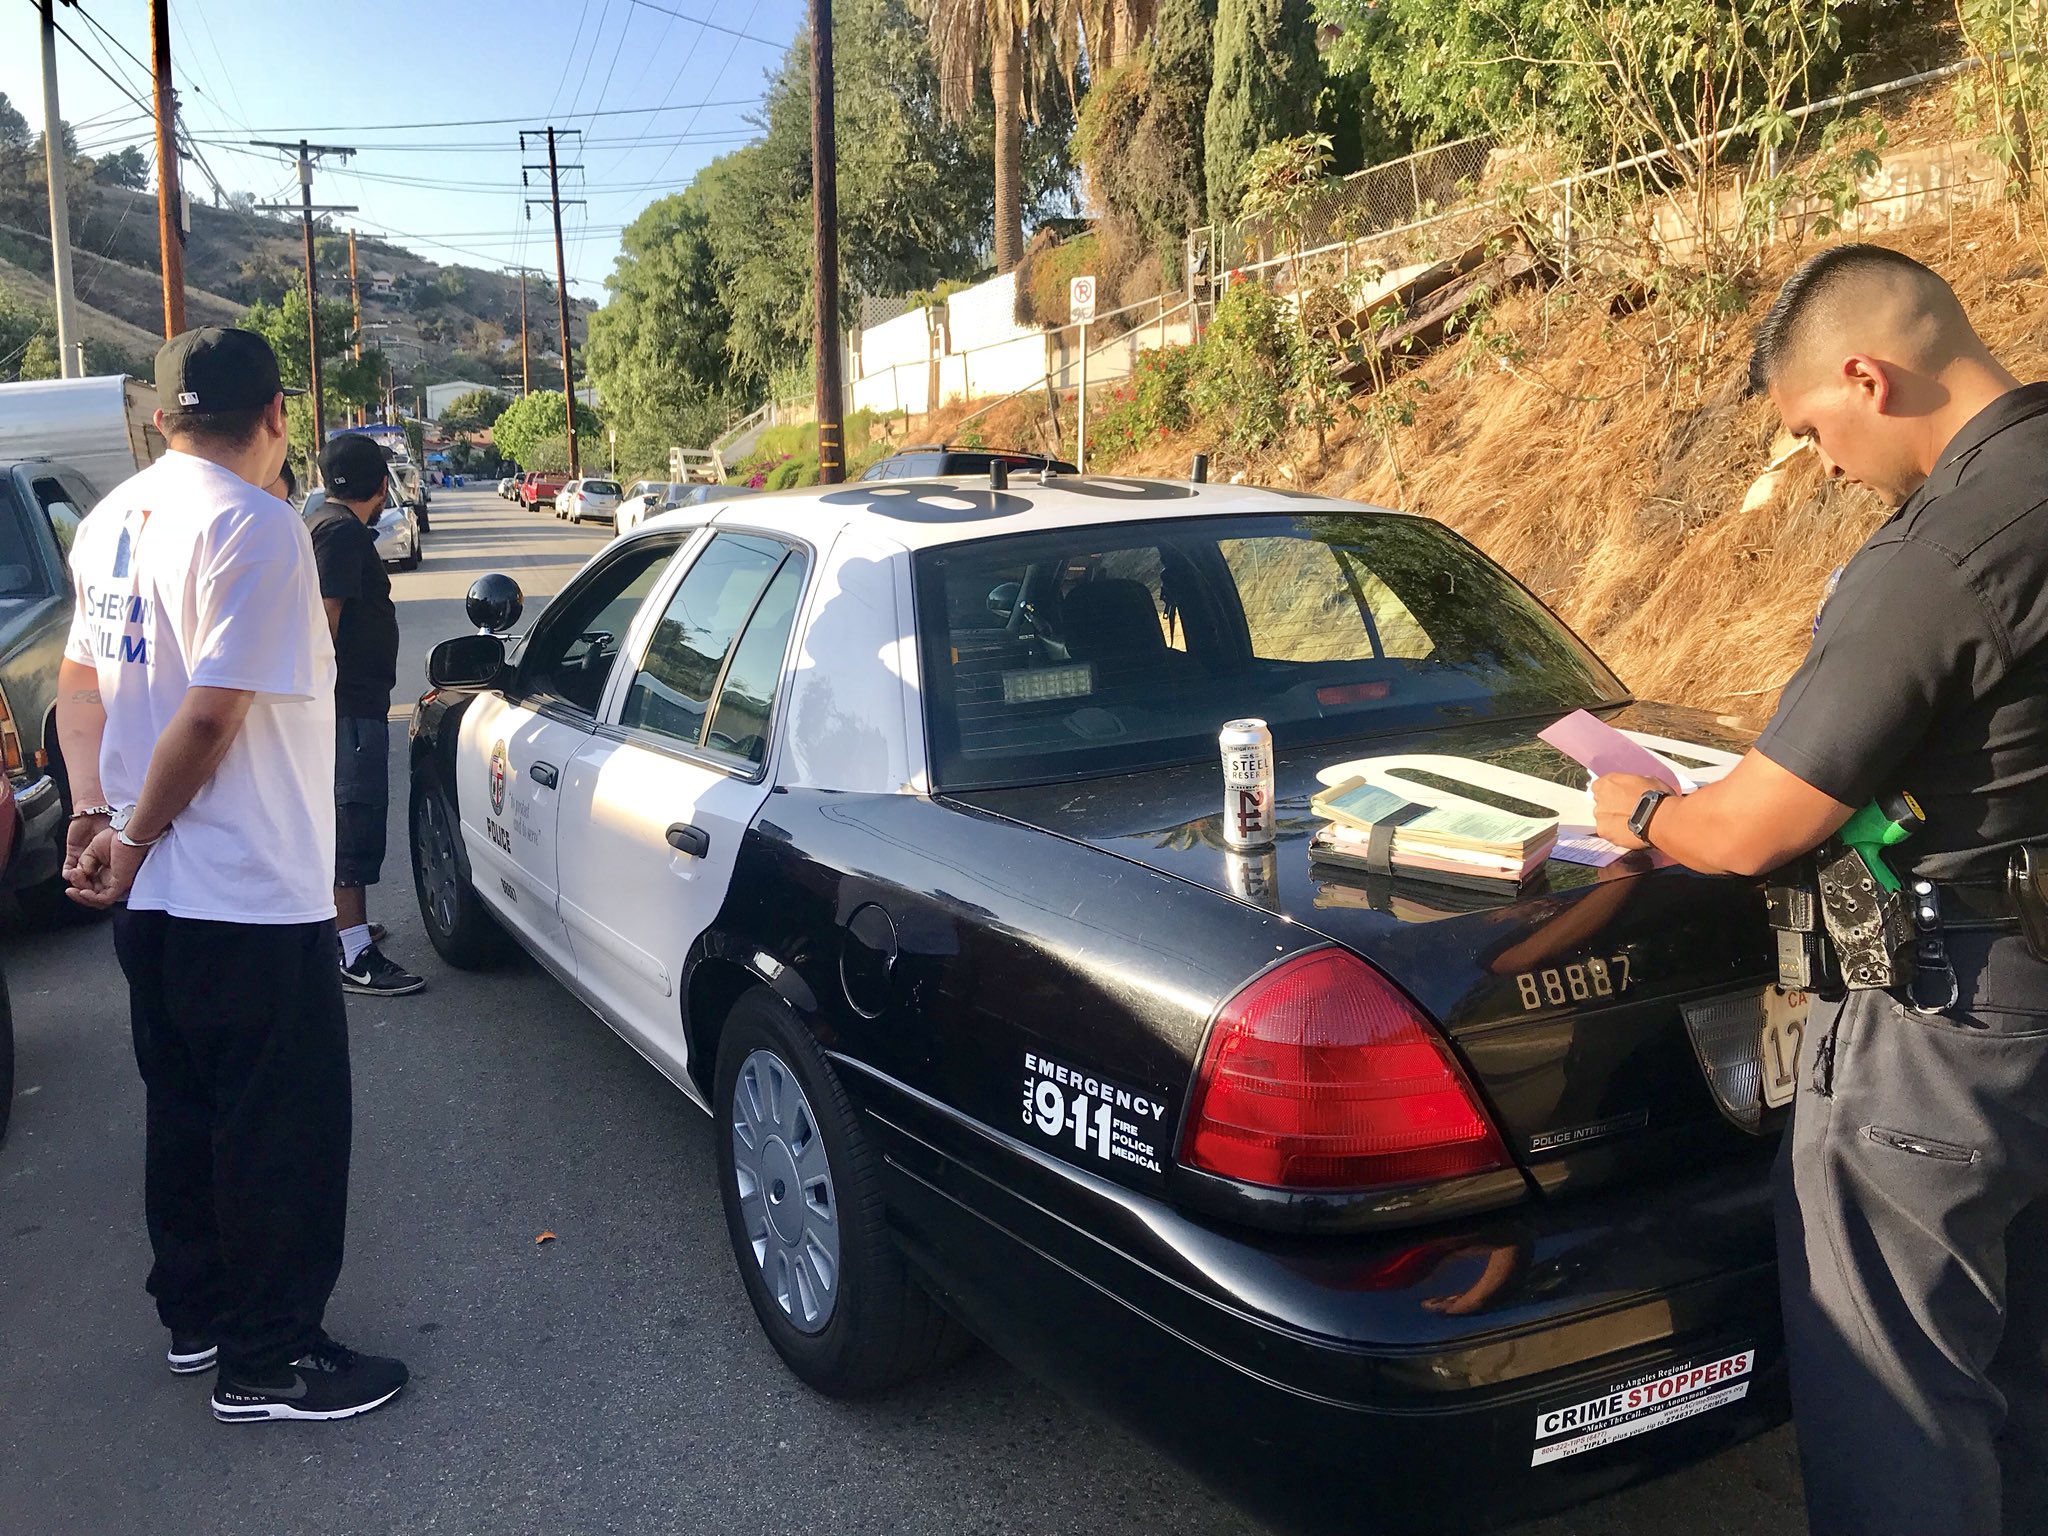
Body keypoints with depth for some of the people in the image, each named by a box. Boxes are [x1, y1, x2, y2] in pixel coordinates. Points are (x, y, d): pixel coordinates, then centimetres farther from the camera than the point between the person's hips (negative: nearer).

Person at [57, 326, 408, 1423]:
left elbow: (80, 683, 12)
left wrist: (94, 813, 2)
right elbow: (211, 716, -22)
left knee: (186, 1114, 19)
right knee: (282, 1131, 3)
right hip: (250, 900, -9)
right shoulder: (255, 525, -18)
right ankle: (269, 1362, 13)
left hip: (151, 897, 9)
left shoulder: (114, 518, 10)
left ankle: (195, 1317, 33)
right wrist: (132, 844, -11)